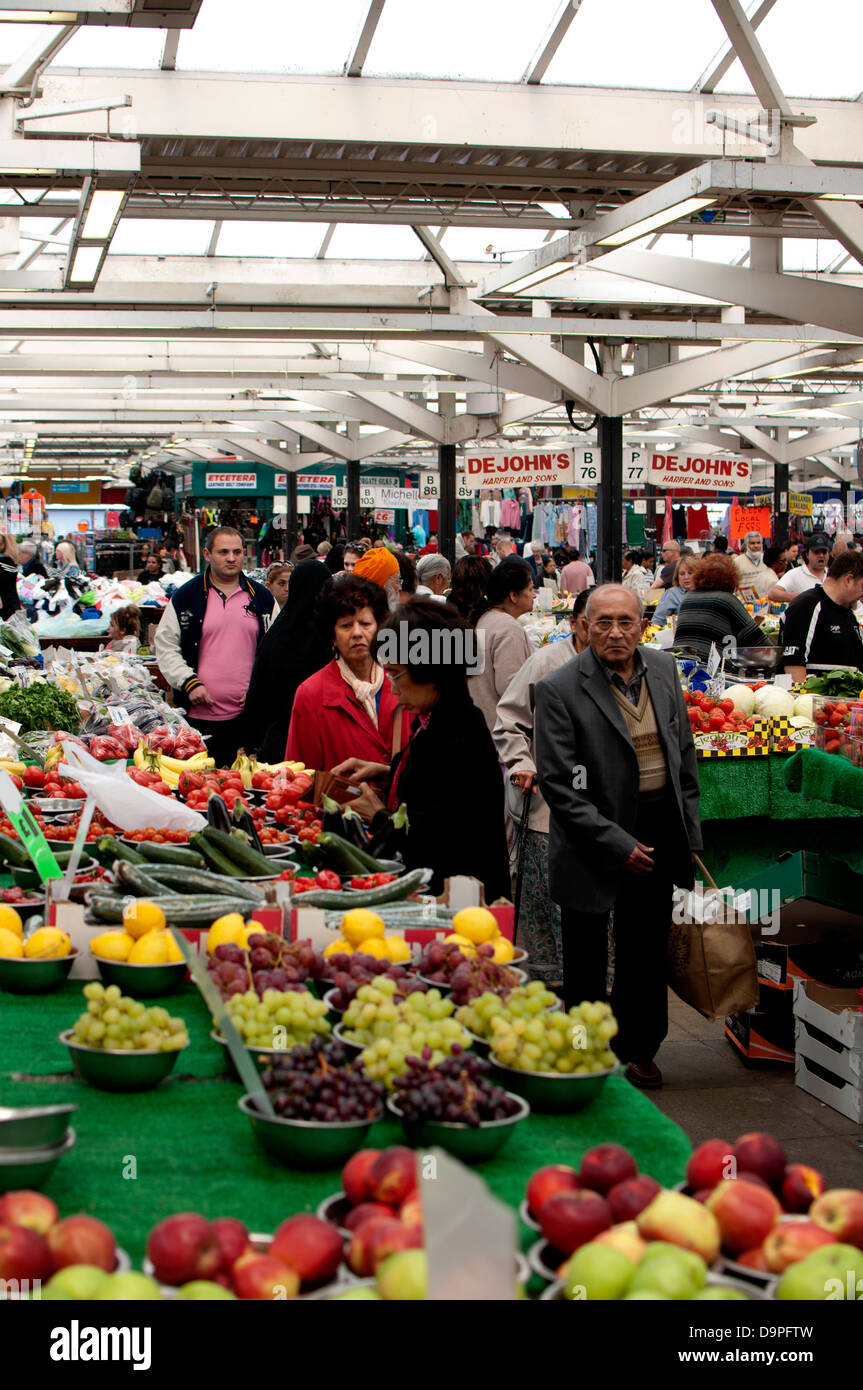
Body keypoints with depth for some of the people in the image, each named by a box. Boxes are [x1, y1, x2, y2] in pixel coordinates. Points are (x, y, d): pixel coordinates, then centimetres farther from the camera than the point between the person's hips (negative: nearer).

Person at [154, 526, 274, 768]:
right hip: (198, 715, -1)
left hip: (248, 716, 2)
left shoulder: (262, 598, 10)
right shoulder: (185, 597, 4)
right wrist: (189, 682, -7)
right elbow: (165, 647, 6)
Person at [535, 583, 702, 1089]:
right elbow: (559, 784, -17)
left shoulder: (664, 669, 2)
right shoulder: (560, 689, -16)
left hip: (659, 830, 5)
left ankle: (638, 1048, 33)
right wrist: (616, 843, -18)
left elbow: (684, 752, 12)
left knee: (647, 951, 16)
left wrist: (690, 831, 9)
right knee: (586, 960, 8)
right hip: (594, 836, -5)